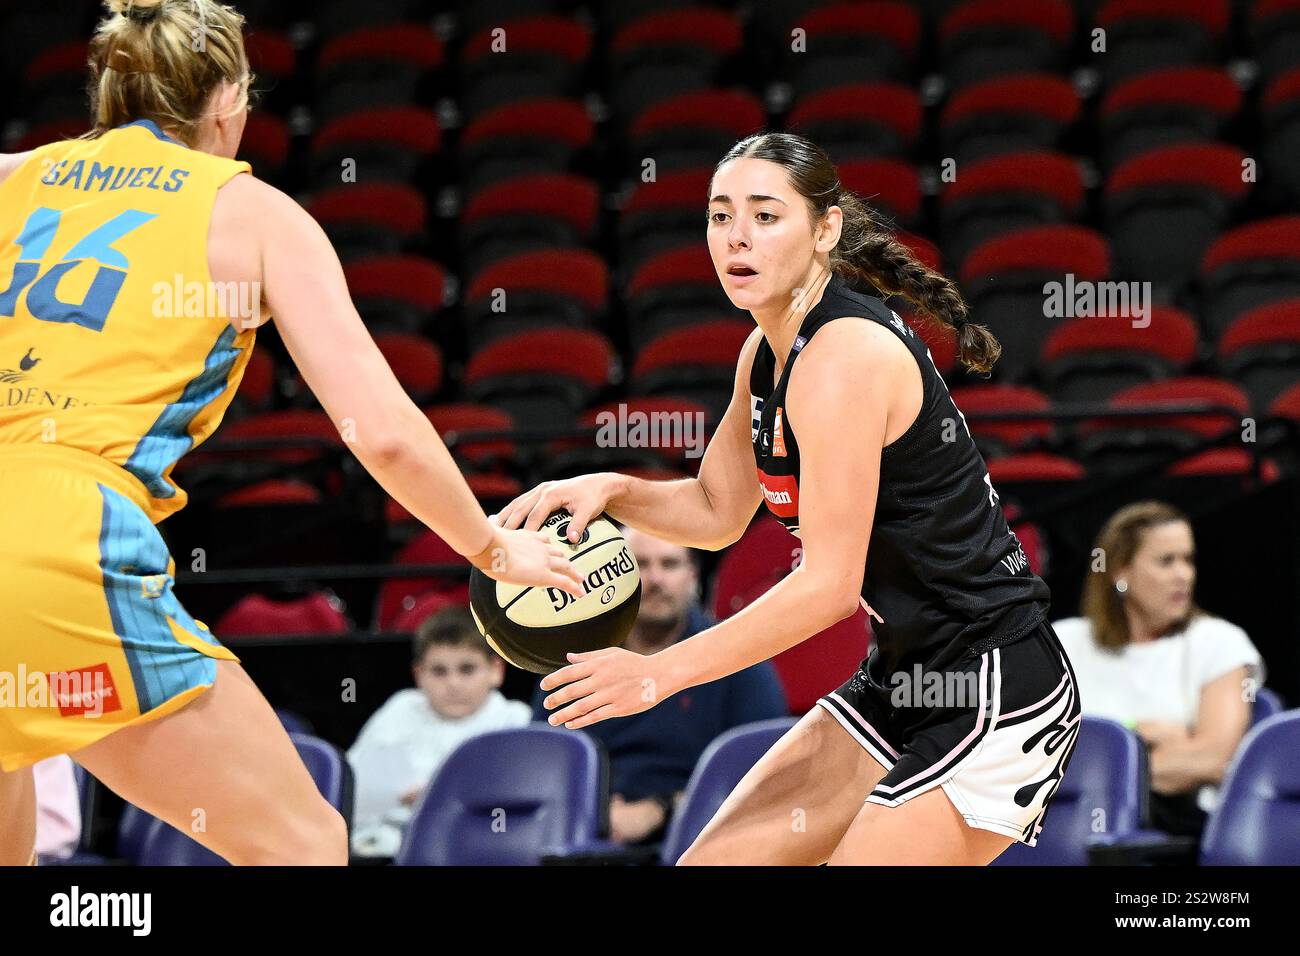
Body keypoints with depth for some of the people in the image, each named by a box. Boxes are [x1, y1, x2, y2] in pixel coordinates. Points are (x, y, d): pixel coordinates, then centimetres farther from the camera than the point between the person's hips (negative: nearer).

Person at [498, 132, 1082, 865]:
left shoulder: (844, 353, -21)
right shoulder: (767, 353, 8)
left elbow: (829, 584, -24)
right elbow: (718, 511, 22)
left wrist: (660, 673, -18)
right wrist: (612, 491, 1)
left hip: (993, 695, -10)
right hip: (906, 681, 10)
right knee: (714, 861, 9)